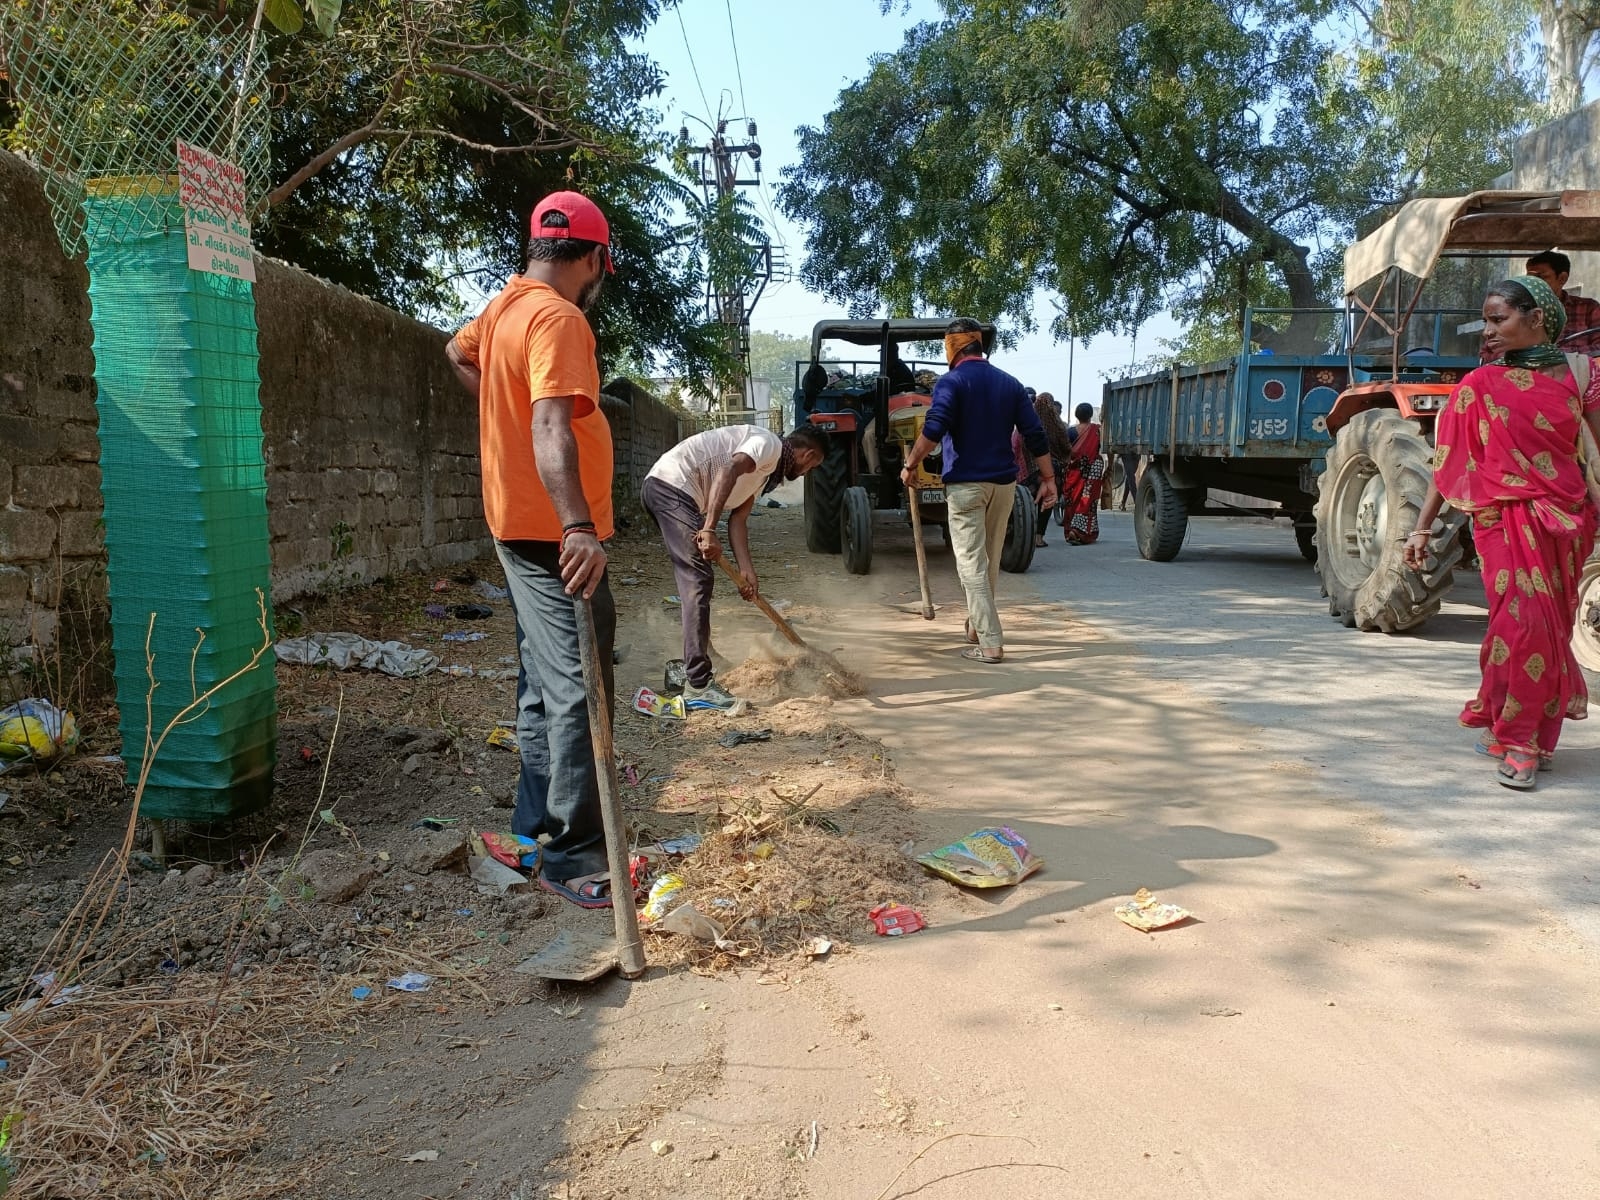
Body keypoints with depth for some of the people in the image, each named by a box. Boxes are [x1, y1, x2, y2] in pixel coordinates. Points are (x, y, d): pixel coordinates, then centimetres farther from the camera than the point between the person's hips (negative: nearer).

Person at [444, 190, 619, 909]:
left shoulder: (507, 305, 11)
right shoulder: (558, 318, -18)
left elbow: (459, 353, 33)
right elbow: (551, 428, -33)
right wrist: (578, 527, -44)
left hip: (520, 527, 10)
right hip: (556, 535, -10)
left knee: (544, 682, 18)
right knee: (578, 693, -7)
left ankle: (536, 823, 30)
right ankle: (574, 858, -2)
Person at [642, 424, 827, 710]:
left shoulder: (766, 470, 23)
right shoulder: (769, 444, -6)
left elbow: (738, 519, 17)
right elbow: (727, 472, -23)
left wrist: (746, 570, 6)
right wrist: (709, 530, -31)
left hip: (661, 491, 11)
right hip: (671, 485, -11)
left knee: (695, 579, 18)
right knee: (699, 580, -13)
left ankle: (692, 665, 29)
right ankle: (699, 686, -13)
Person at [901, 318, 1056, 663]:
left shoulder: (952, 382, -7)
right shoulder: (1009, 383, 9)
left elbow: (933, 430, -21)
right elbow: (1035, 434, 5)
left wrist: (910, 466, -9)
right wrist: (1048, 478, 7)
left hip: (965, 483, -6)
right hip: (1003, 482, 6)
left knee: (971, 563, -4)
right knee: (990, 561, 18)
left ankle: (990, 643, -9)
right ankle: (977, 627, 33)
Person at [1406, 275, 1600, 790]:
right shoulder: (1479, 386, 0)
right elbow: (1448, 462, 1)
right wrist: (1422, 527, -3)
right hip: (1505, 518, -2)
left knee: (1553, 627, 6)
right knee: (1525, 622, -11)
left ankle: (1535, 733, 21)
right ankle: (1515, 739, 5)